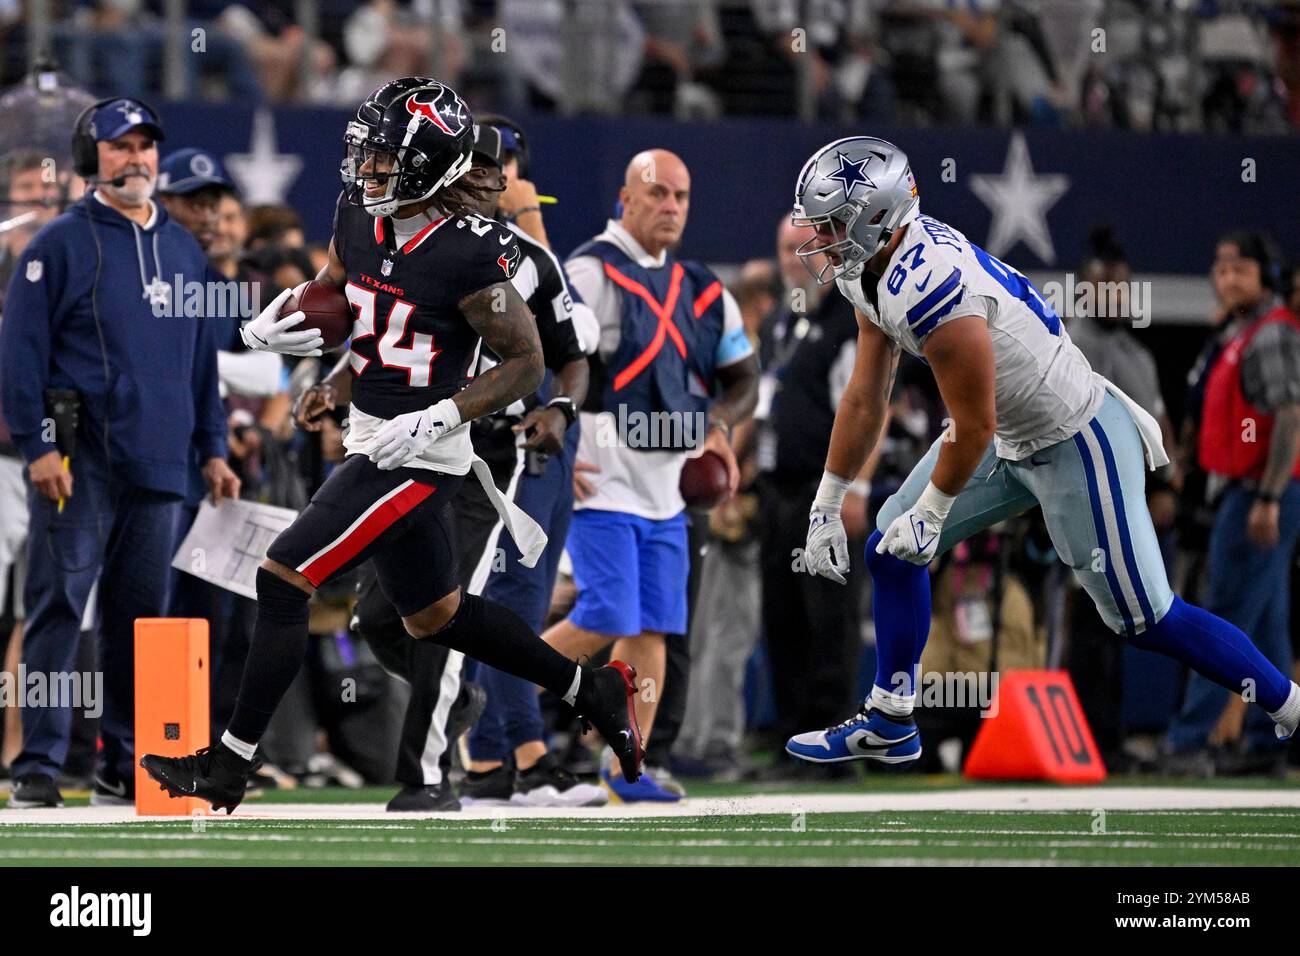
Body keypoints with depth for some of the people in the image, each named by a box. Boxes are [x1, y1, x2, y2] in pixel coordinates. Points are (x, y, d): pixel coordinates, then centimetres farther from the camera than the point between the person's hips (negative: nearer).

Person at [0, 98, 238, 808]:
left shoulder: (182, 249, 17)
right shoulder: (60, 244, -2)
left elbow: (202, 356, 23)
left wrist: (212, 448, 17)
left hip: (157, 461, 6)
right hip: (78, 459, -6)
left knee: (142, 612, 8)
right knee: (58, 608, -9)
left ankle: (124, 765, 15)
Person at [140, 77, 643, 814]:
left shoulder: (471, 257, -21)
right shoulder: (359, 215, 0)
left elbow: (527, 364, -13)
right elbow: (333, 293, 19)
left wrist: (438, 418, -22)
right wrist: (272, 329, -1)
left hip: (419, 456, -9)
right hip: (374, 441, 9)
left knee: (283, 579, -11)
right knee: (433, 616, 21)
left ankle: (230, 767, -4)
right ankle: (592, 690, 35)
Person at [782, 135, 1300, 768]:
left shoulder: (931, 287, -32)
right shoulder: (873, 271, -2)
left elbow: (973, 428, -25)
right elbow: (865, 400, 9)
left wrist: (929, 515, -10)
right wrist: (826, 507, 10)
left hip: (1077, 448, -10)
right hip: (1012, 439, 10)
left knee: (1146, 619, 0)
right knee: (891, 552, 12)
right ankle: (888, 725, 25)